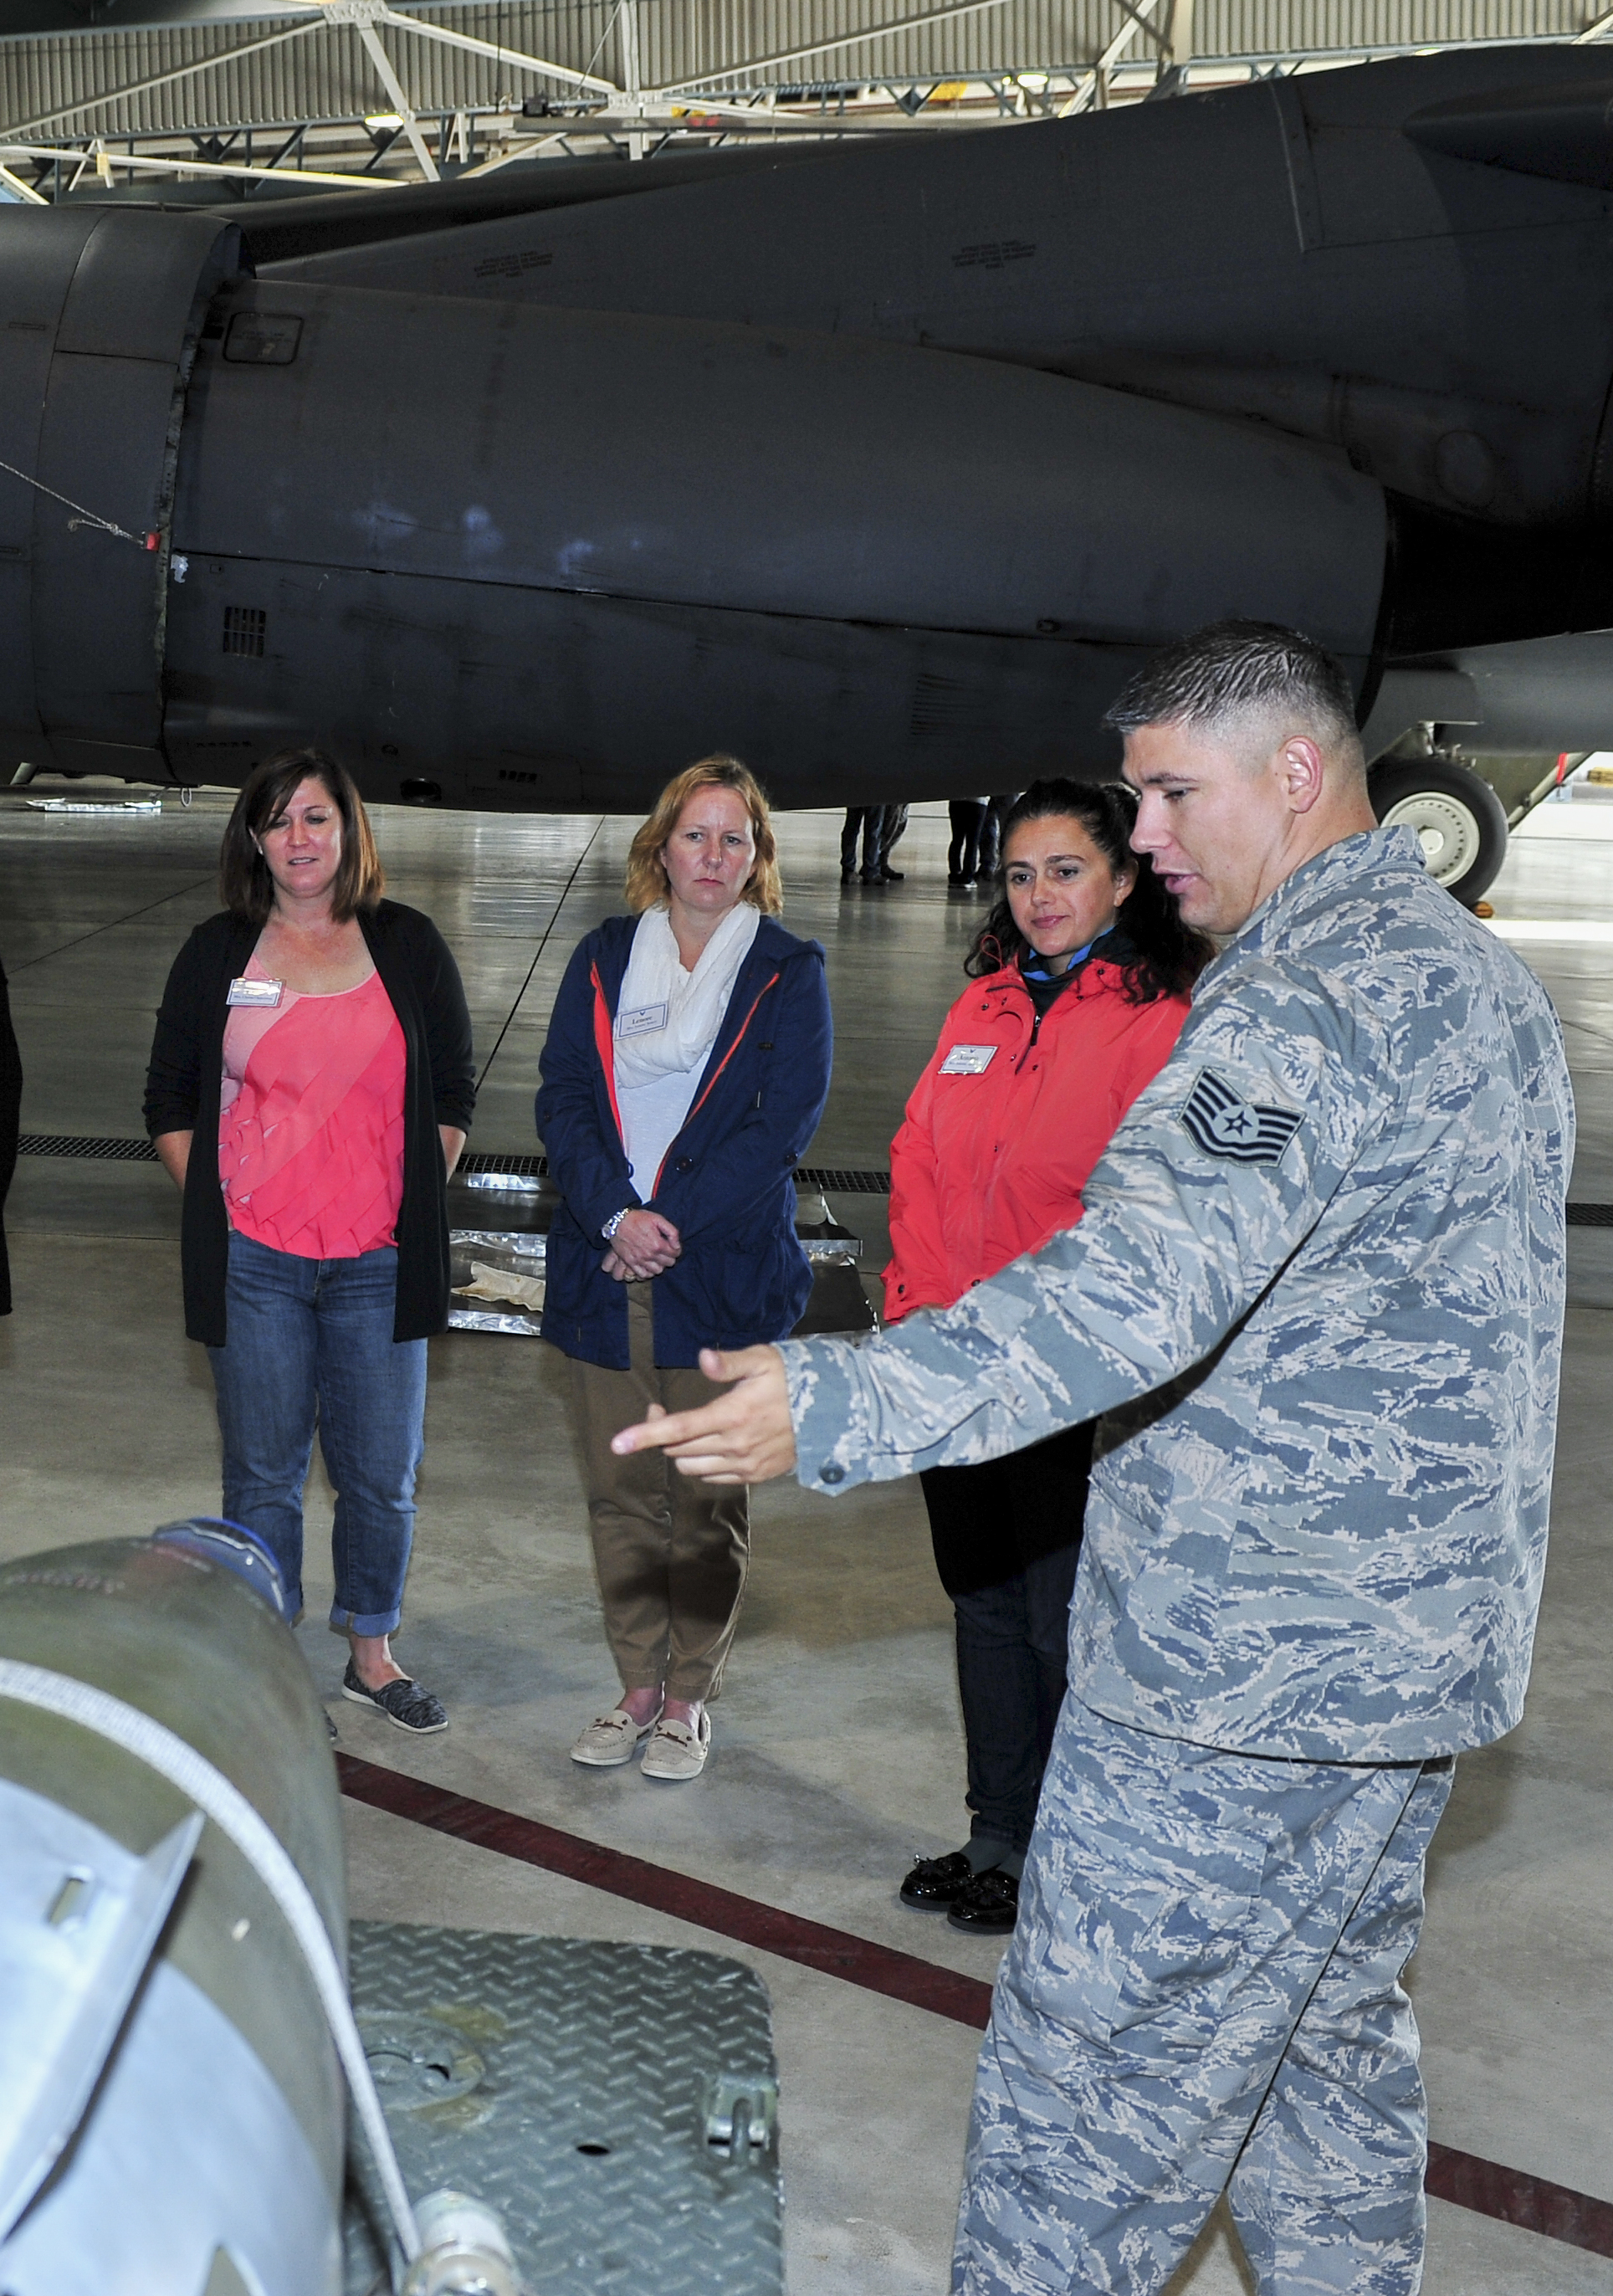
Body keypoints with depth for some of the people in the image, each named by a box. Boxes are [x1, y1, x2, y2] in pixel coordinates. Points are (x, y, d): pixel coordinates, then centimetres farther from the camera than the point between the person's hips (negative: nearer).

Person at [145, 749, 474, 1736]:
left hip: (380, 1263, 1)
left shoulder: (409, 945, 4)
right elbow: (171, 1100, 10)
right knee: (265, 1474, 8)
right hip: (253, 1259, 0)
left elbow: (453, 1095, 9)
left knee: (382, 1472, 8)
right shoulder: (218, 953, 5)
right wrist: (216, 1207, 1)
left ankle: (373, 1653, 27)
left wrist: (412, 1208, 2)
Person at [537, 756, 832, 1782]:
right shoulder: (604, 959, 9)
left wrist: (671, 1222, -14)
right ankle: (639, 1686, 23)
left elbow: (783, 1125, -7)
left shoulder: (789, 972, 0)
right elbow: (563, 1099, 3)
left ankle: (690, 1697, 18)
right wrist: (612, 1216, -13)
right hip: (604, 1272, 3)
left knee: (708, 1499, 4)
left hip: (725, 1273, -3)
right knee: (620, 1494, 9)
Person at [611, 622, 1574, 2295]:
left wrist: (835, 1408, -34)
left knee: (1095, 2078, 1)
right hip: (1418, 1645, 10)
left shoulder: (1312, 996, -20)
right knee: (1334, 2028, 22)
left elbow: (1142, 1289, -34)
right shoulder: (1484, 978, 13)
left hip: (1240, 1669, -10)